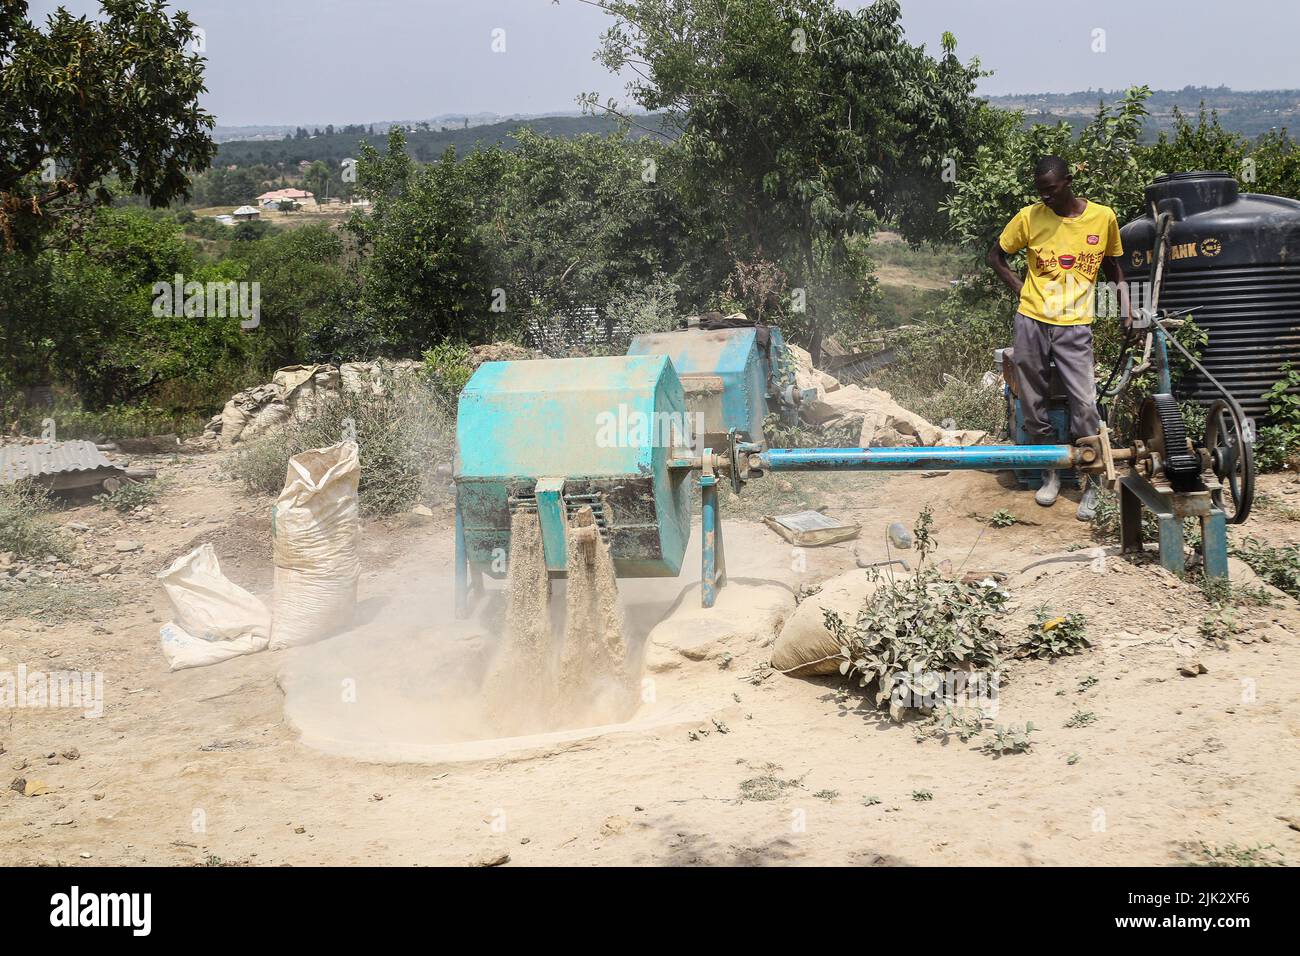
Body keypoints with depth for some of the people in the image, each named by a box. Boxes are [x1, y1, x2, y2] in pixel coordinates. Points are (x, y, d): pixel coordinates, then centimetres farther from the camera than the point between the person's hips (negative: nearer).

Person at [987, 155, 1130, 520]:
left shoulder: (1102, 217, 1)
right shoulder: (1029, 218, -1)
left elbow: (1112, 264, 14)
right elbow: (995, 255, 12)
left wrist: (1125, 308, 6)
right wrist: (1020, 289, 1)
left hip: (1075, 326, -1)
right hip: (1032, 323, 1)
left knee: (1085, 405, -8)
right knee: (1033, 404, 6)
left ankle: (1092, 484, 5)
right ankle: (1050, 474, 24)